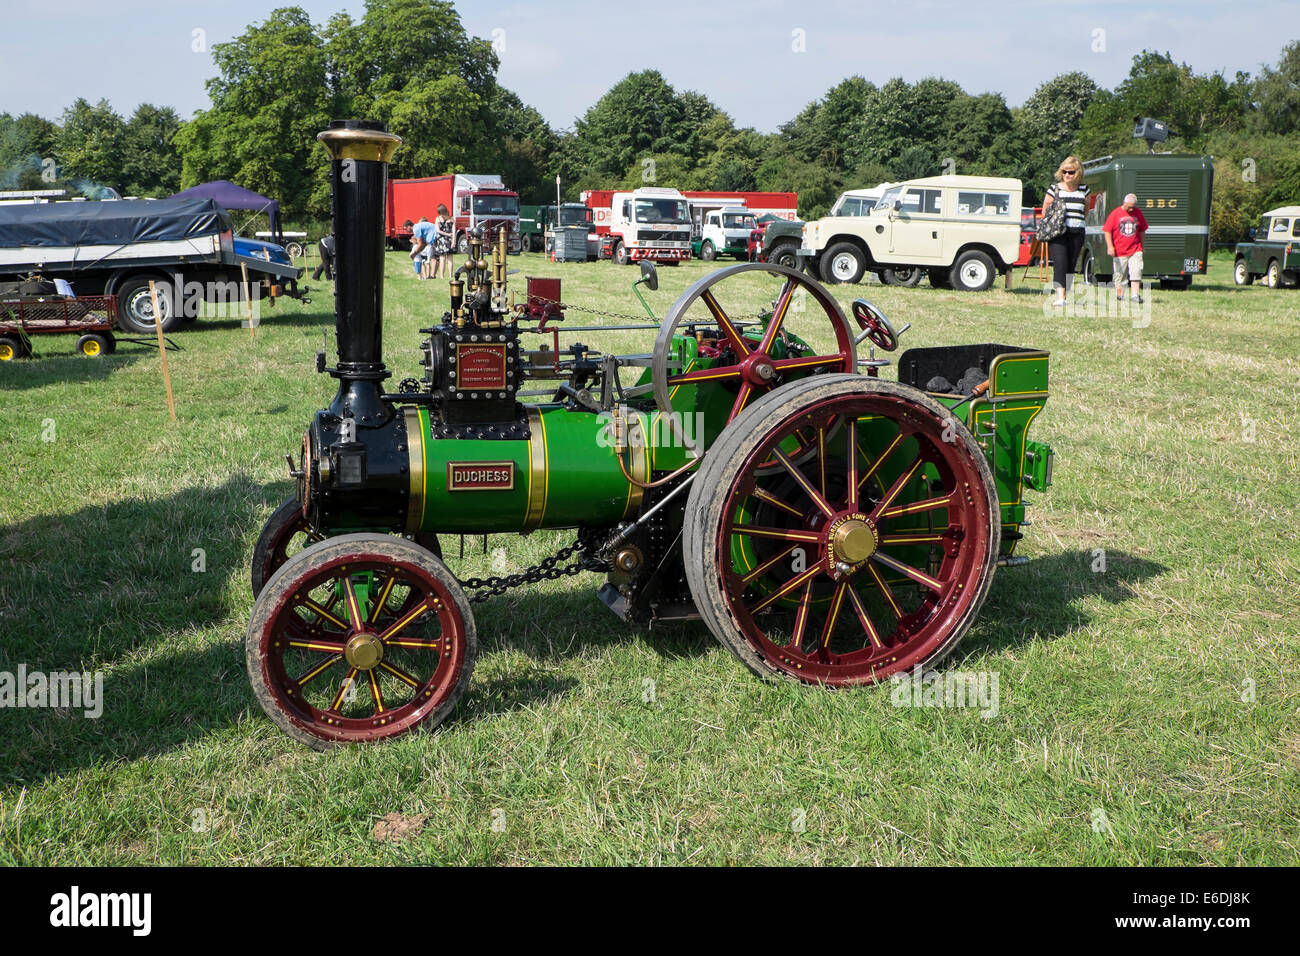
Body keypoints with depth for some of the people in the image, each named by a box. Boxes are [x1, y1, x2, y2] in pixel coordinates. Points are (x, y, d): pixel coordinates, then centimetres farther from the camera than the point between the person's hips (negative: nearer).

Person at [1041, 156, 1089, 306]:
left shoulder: (1083, 190, 10)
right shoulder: (1054, 188, 4)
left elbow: (1086, 211, 23)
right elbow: (1045, 212, 8)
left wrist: (1077, 220, 9)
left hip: (1077, 233, 3)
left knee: (1071, 265, 6)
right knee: (1060, 263, -16)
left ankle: (1067, 295, 15)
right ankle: (1060, 297, -23)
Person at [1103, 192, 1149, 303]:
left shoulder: (1138, 213, 8)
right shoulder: (1115, 213, -2)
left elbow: (1142, 230, 20)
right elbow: (1107, 231, -2)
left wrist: (1141, 245, 20)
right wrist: (1110, 246, -10)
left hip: (1135, 250, 2)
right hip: (1119, 251, -2)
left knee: (1136, 272, -9)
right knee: (1120, 274, 3)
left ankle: (1135, 295, -9)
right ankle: (1119, 295, 14)